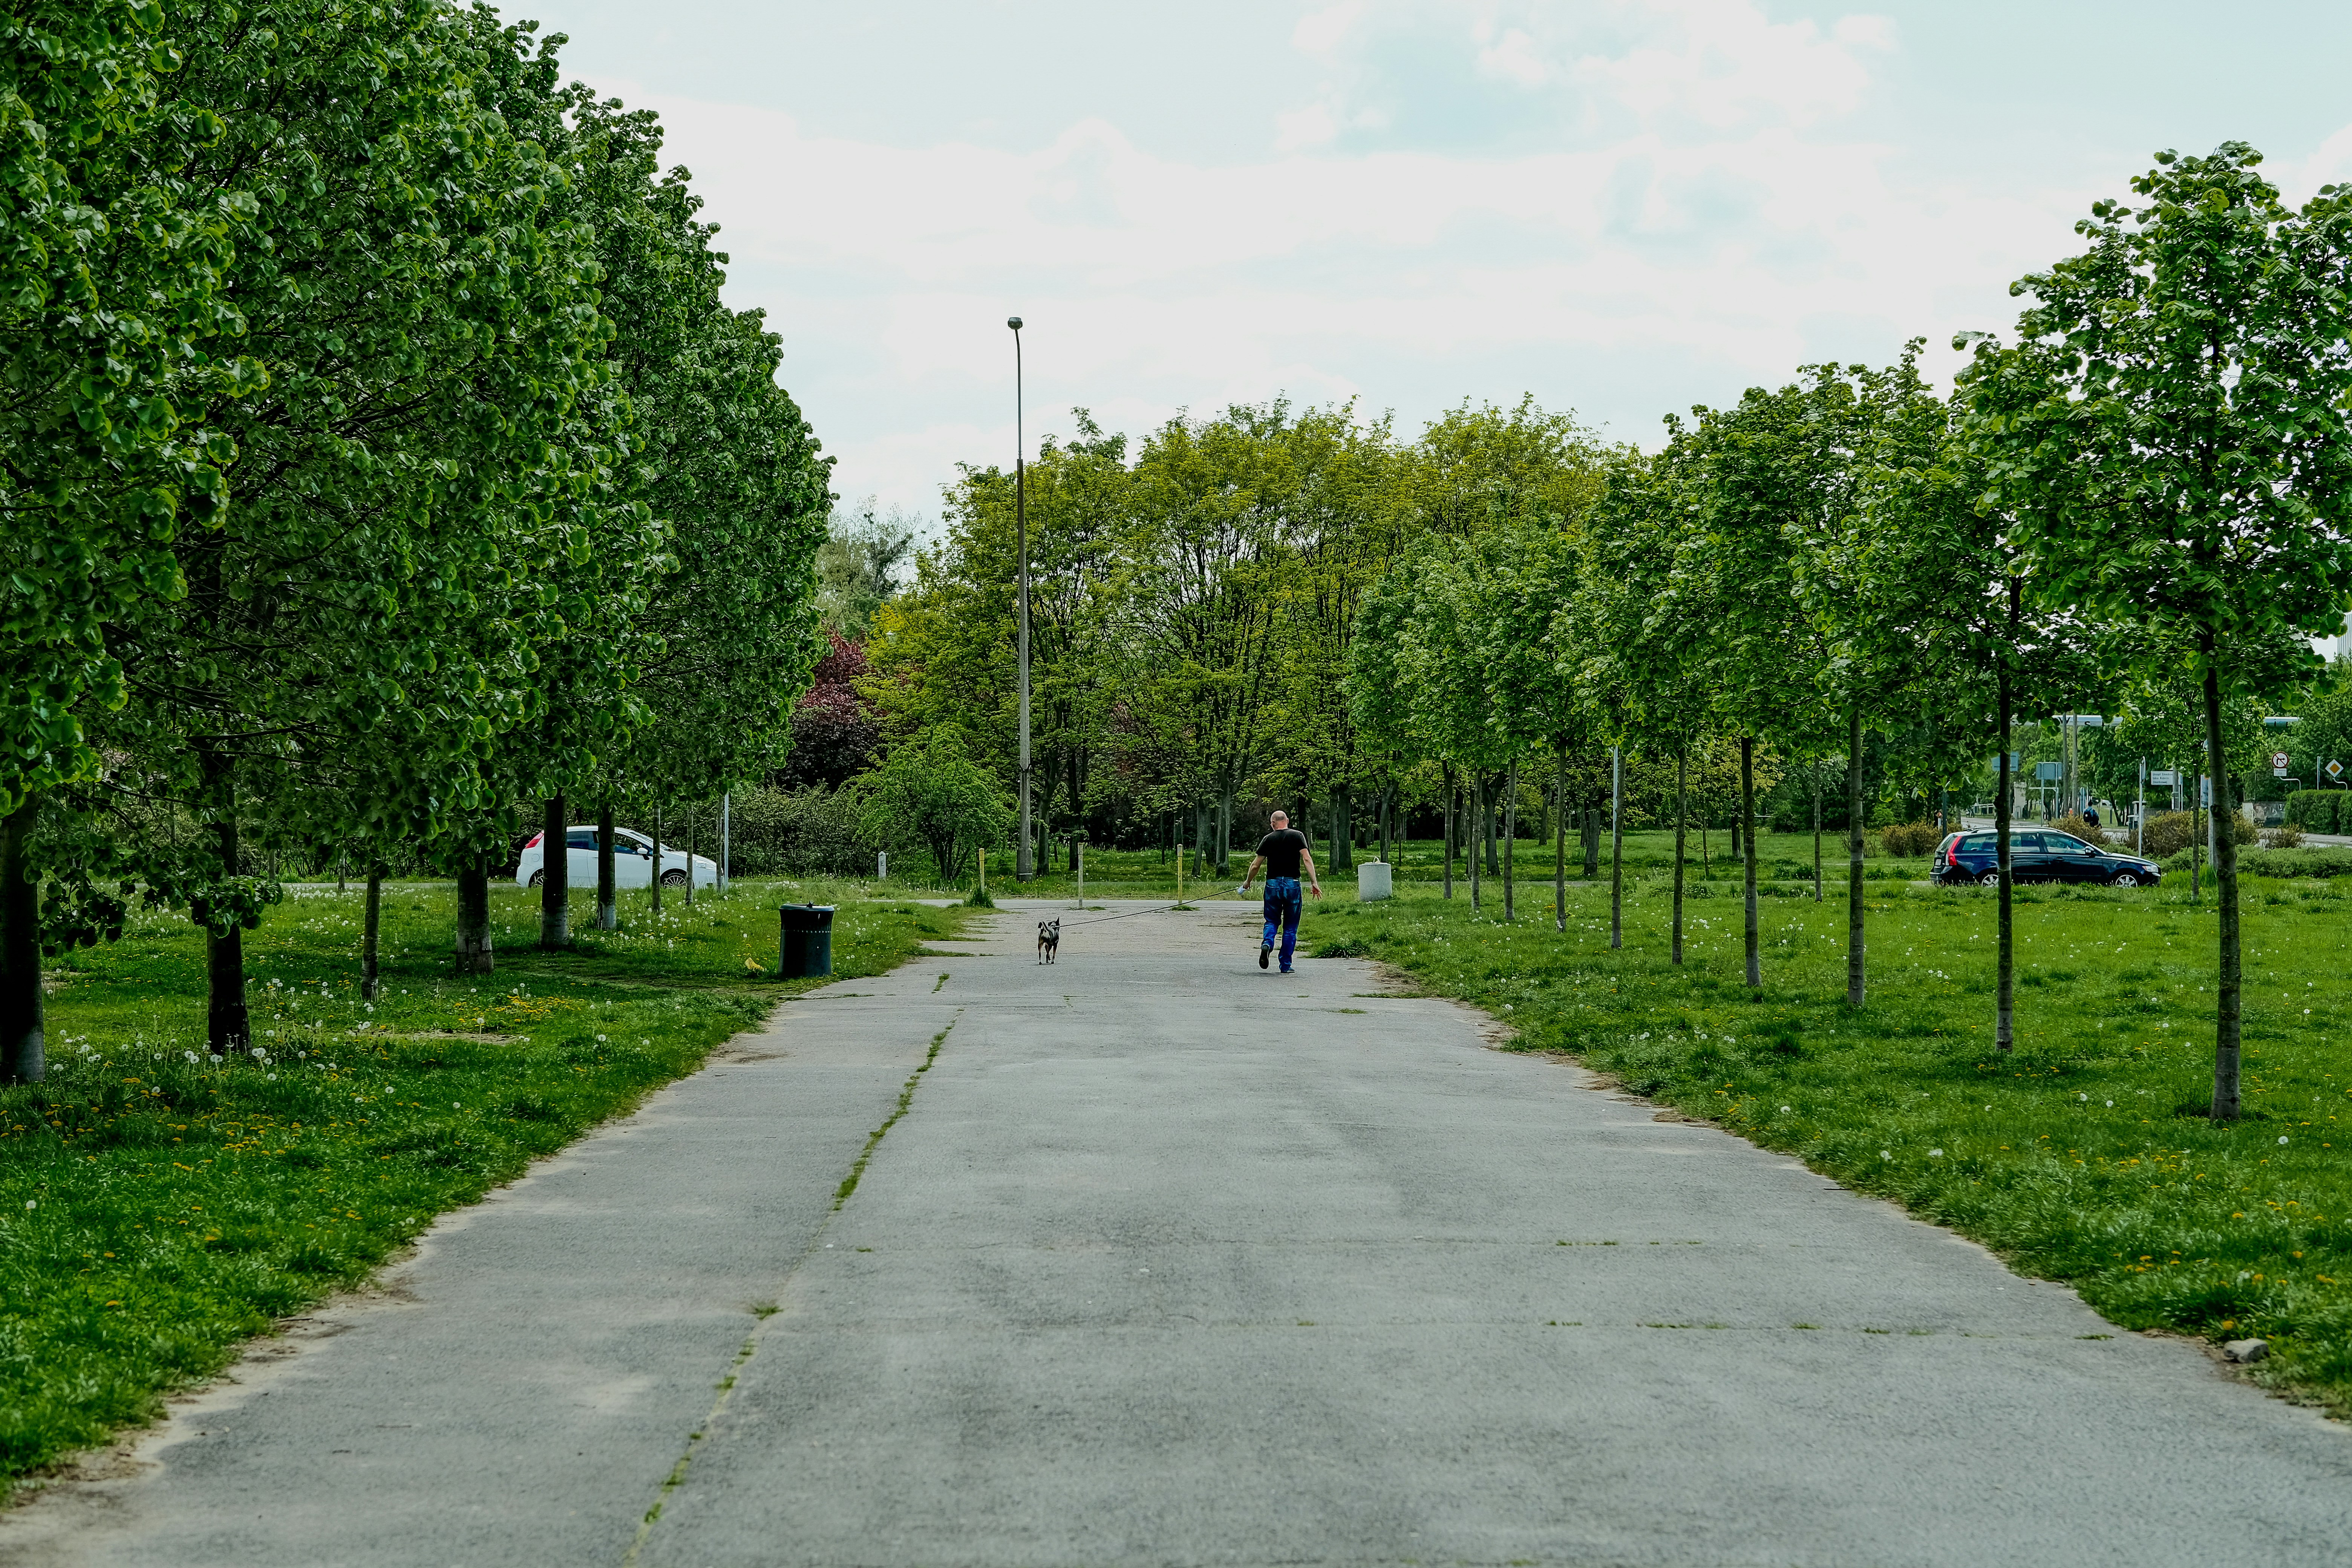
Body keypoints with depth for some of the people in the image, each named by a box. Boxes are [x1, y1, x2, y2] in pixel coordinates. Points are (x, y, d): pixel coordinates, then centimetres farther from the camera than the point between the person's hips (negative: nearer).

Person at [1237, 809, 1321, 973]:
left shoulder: (1268, 839, 4)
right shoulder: (1297, 836, 2)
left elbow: (1256, 865, 6)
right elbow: (1307, 859, -9)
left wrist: (1247, 882, 22)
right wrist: (1314, 883, -9)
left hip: (1272, 884, 1)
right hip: (1292, 884, -1)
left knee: (1272, 921, 14)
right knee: (1290, 927, 8)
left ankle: (1267, 943, -17)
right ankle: (1286, 966, 8)